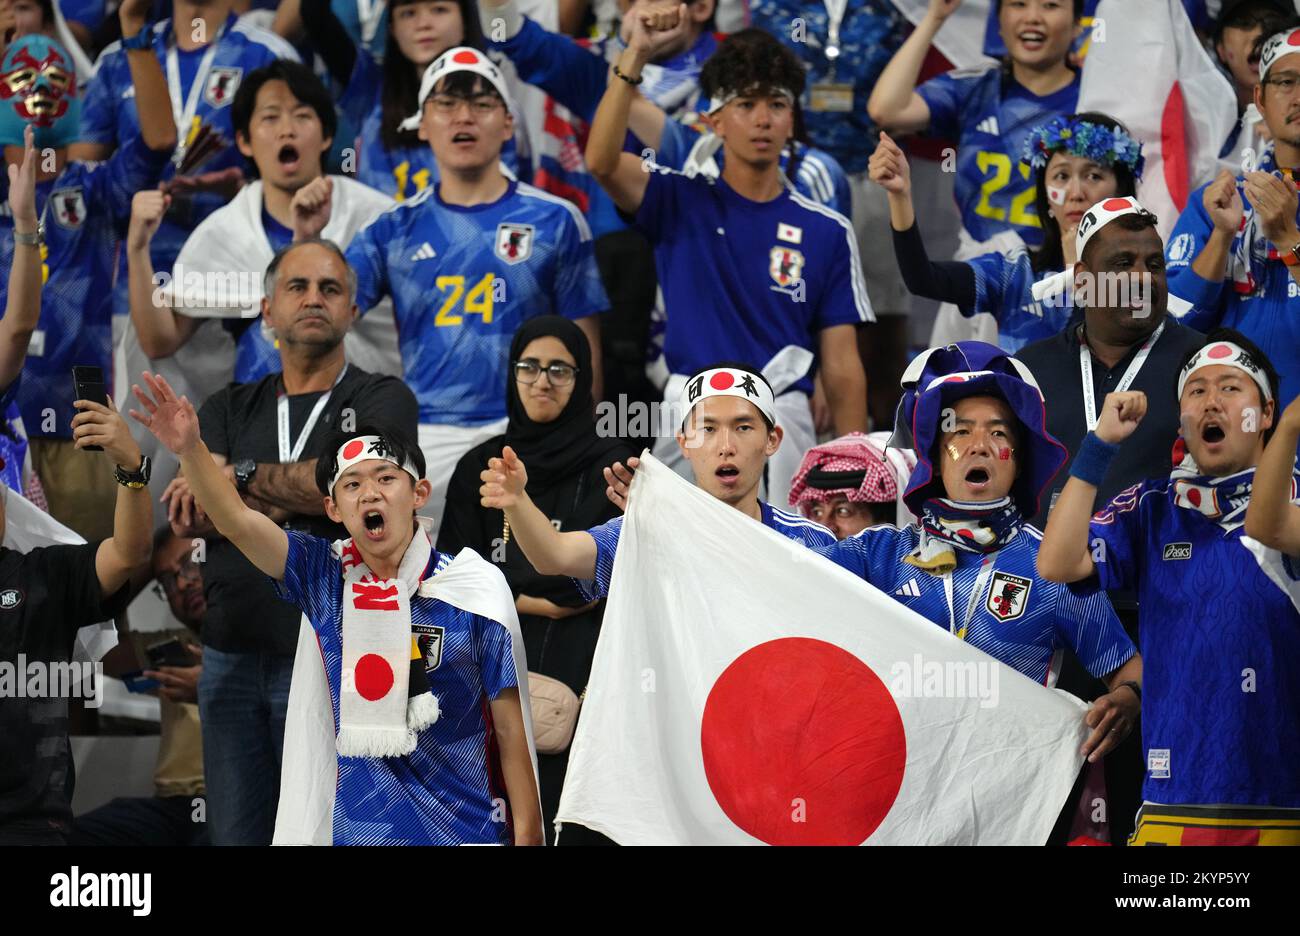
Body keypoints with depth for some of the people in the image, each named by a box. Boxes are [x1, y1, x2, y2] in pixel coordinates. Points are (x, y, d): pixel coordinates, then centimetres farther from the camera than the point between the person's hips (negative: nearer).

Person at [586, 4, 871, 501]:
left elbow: (842, 365, 7)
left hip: (783, 421, 1)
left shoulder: (827, 232, 8)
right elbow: (602, 161, -12)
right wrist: (634, 56, -21)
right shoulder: (679, 203, 7)